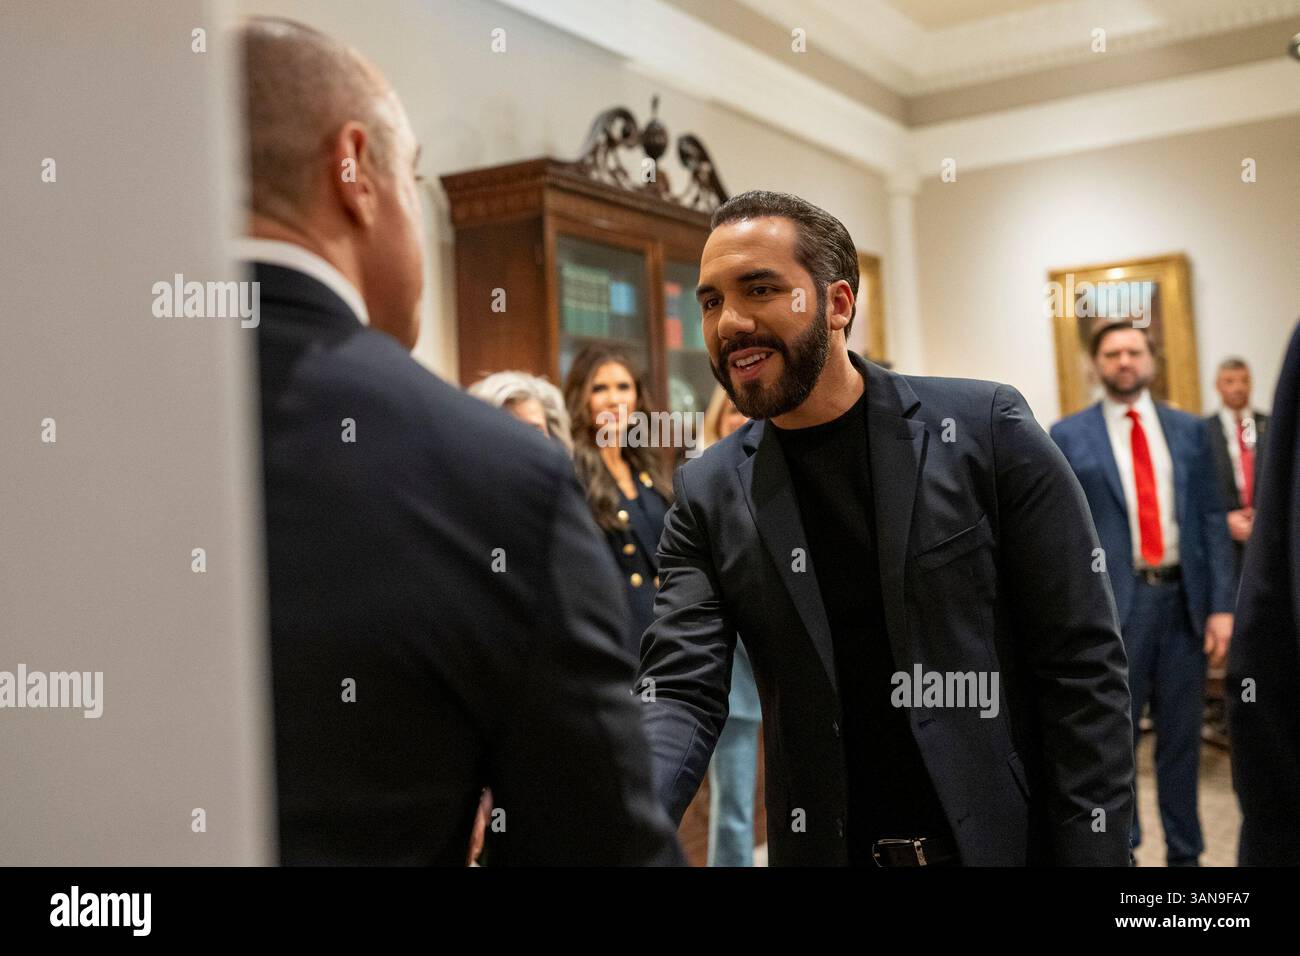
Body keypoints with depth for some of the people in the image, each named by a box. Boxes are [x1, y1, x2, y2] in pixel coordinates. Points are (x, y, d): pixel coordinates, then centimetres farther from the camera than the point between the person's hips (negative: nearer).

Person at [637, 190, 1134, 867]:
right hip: (826, 847, 2)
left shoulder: (985, 431, -10)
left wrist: (1093, 852, -13)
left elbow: (1081, 665, -9)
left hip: (1010, 841, -2)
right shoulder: (707, 497, -3)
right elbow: (681, 692, -10)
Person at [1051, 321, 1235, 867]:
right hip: (1113, 602, -2)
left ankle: (1184, 852, 25)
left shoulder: (1189, 430, 9)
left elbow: (1211, 520, 7)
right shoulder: (1069, 437, 1)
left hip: (1183, 599, 3)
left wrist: (1221, 606, 0)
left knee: (1181, 736, 11)